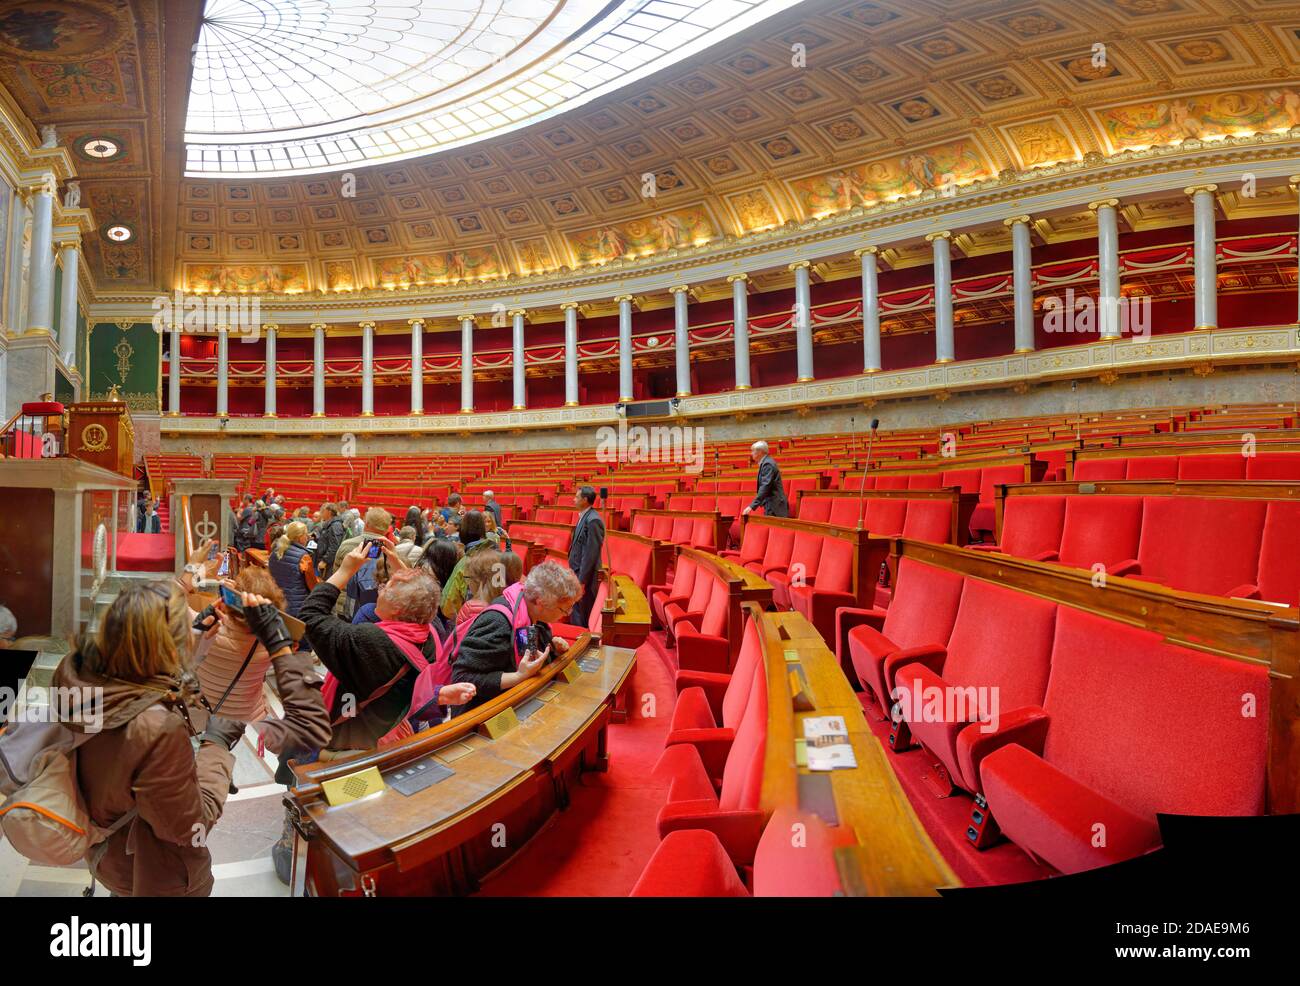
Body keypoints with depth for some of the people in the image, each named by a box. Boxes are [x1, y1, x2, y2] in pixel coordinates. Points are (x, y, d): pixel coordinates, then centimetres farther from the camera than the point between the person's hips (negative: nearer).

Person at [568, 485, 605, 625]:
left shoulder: (593, 520, -19)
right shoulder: (584, 517, 10)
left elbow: (591, 553, -21)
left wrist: (582, 581, -20)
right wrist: (575, 575, 16)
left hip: (585, 577, -9)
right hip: (578, 573, 9)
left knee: (583, 616, 0)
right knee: (575, 613, 15)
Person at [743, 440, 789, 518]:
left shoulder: (768, 464, -16)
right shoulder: (767, 462, 15)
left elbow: (765, 486, -25)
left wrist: (752, 506, -29)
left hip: (774, 507, -10)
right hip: (773, 506, 10)